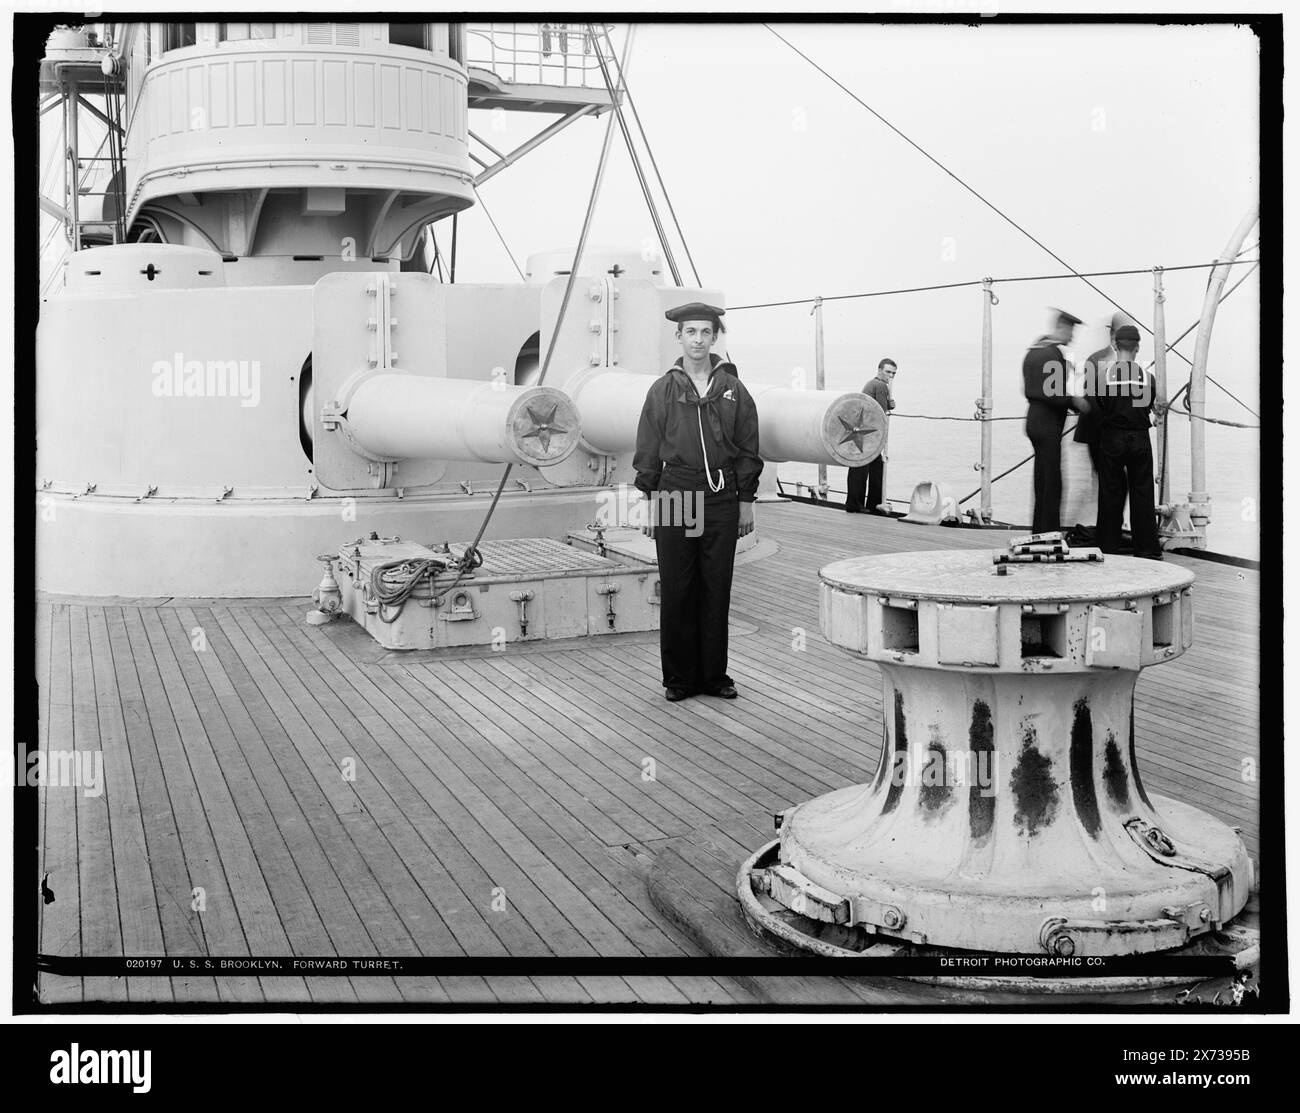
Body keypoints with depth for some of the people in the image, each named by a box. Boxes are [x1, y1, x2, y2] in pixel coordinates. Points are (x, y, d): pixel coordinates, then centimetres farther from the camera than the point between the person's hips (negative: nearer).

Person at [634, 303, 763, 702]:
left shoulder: (733, 389, 7)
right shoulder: (663, 390, 5)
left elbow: (748, 448, 9)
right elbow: (648, 451, 6)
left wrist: (746, 500, 5)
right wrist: (649, 500, 2)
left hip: (721, 498, 1)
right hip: (674, 496, -1)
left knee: (717, 589, 5)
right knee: (676, 590, 3)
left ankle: (714, 674, 16)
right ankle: (679, 677, 12)